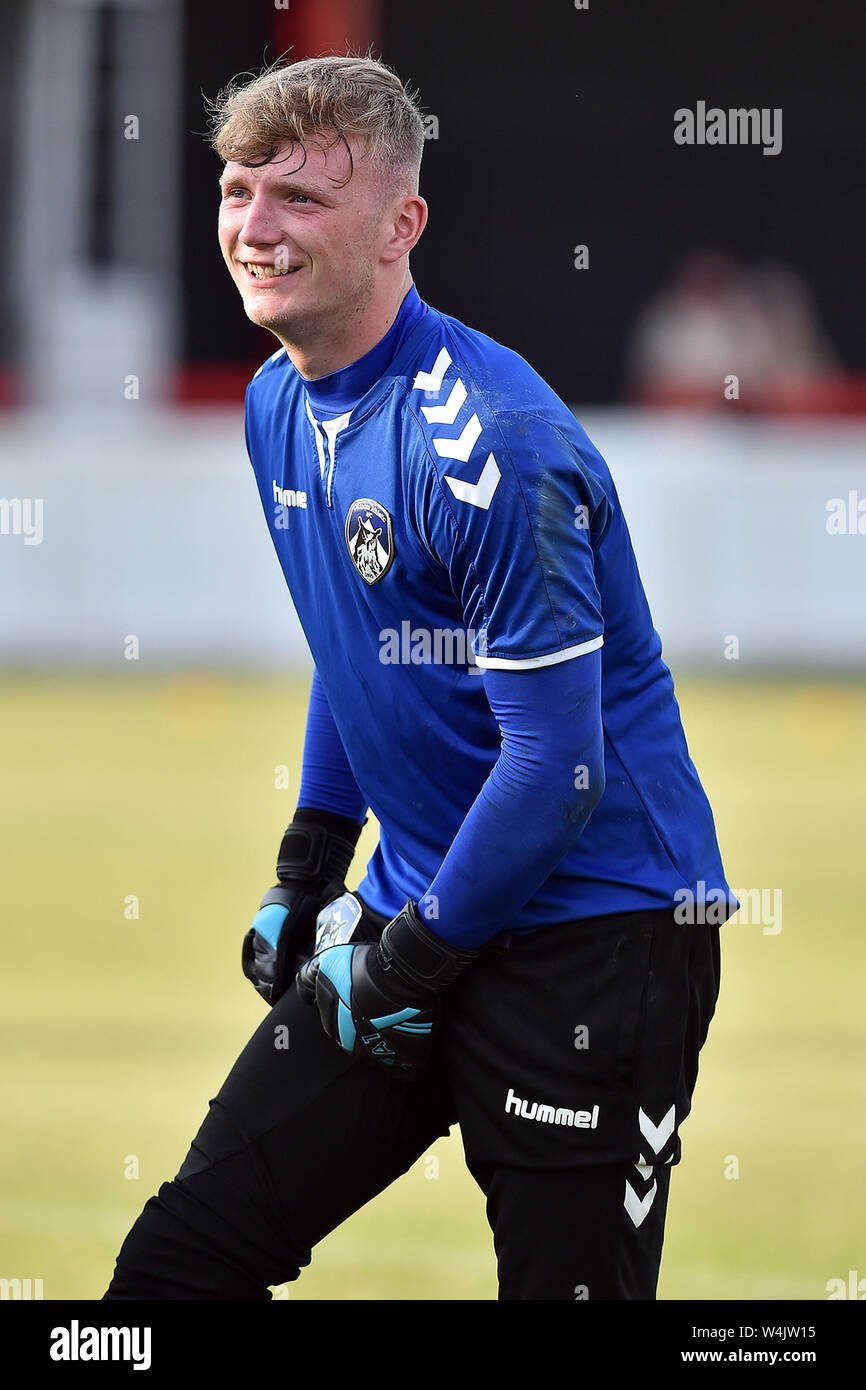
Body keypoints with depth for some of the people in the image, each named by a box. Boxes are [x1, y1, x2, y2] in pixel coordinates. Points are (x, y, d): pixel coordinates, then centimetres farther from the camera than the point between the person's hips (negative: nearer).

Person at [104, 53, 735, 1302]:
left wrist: (411, 964, -13)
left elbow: (555, 764, -21)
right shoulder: (278, 405, 7)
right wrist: (305, 875, 17)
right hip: (418, 911, 9)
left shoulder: (488, 444, -21)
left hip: (593, 933, -8)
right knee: (176, 1262, 2)